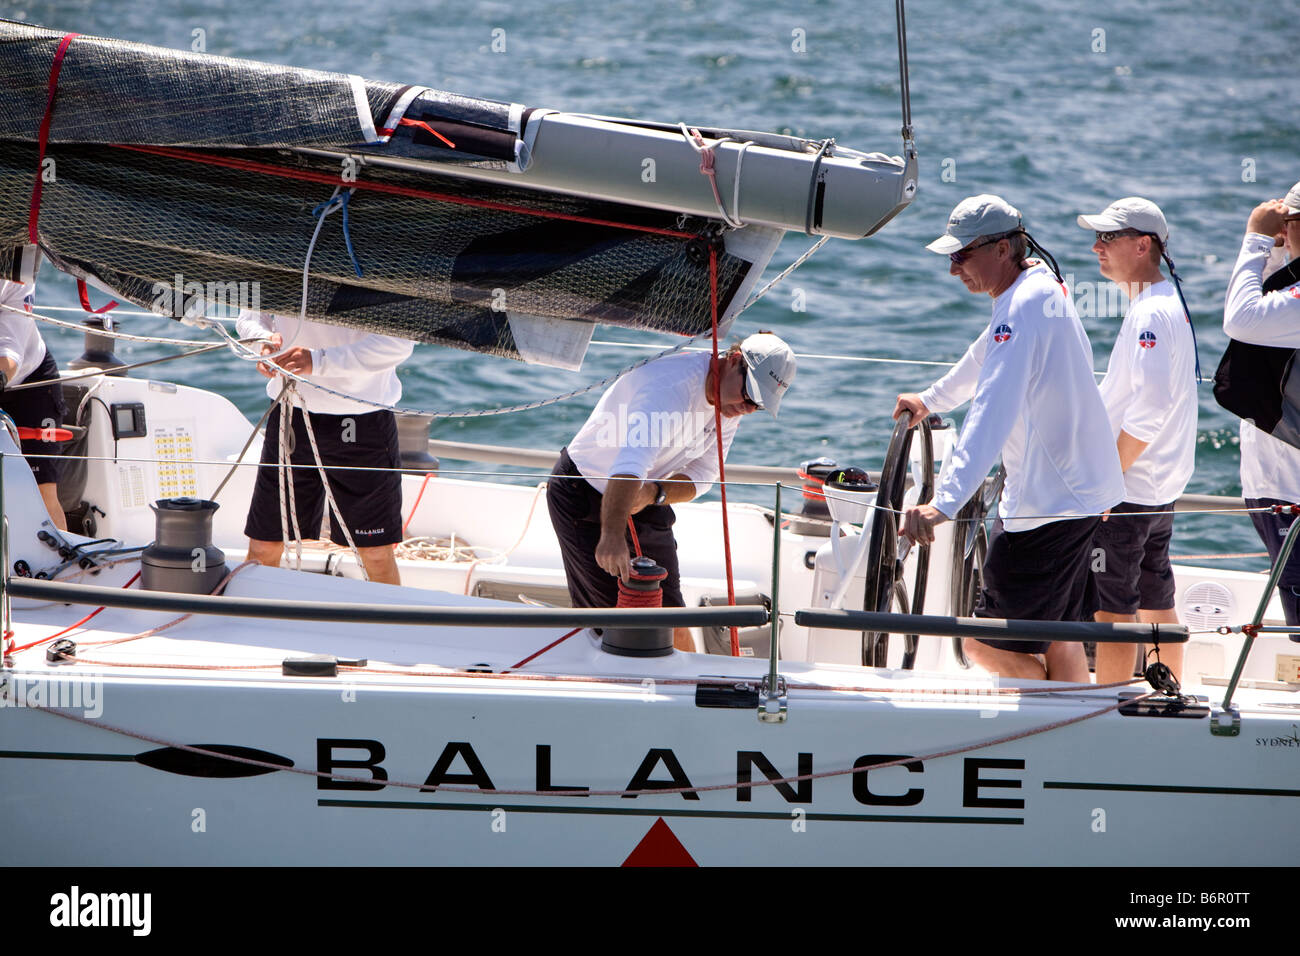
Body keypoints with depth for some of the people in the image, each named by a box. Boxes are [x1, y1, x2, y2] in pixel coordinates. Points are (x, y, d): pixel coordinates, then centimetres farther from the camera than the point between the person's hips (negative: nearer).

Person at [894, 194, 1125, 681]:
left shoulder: (1021, 308, -21)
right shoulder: (1044, 286, 10)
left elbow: (992, 413, -33)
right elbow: (986, 359, 31)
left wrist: (944, 502, -41)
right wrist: (931, 399, 46)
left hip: (1048, 504, -11)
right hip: (1082, 491, 11)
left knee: (987, 644, -9)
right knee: (1057, 633, 20)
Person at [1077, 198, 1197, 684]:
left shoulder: (1149, 313, -18)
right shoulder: (1172, 303, 14)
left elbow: (1151, 404, -27)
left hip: (1127, 493, -10)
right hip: (1162, 489, 10)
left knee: (1111, 608, -6)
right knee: (1157, 605, 16)